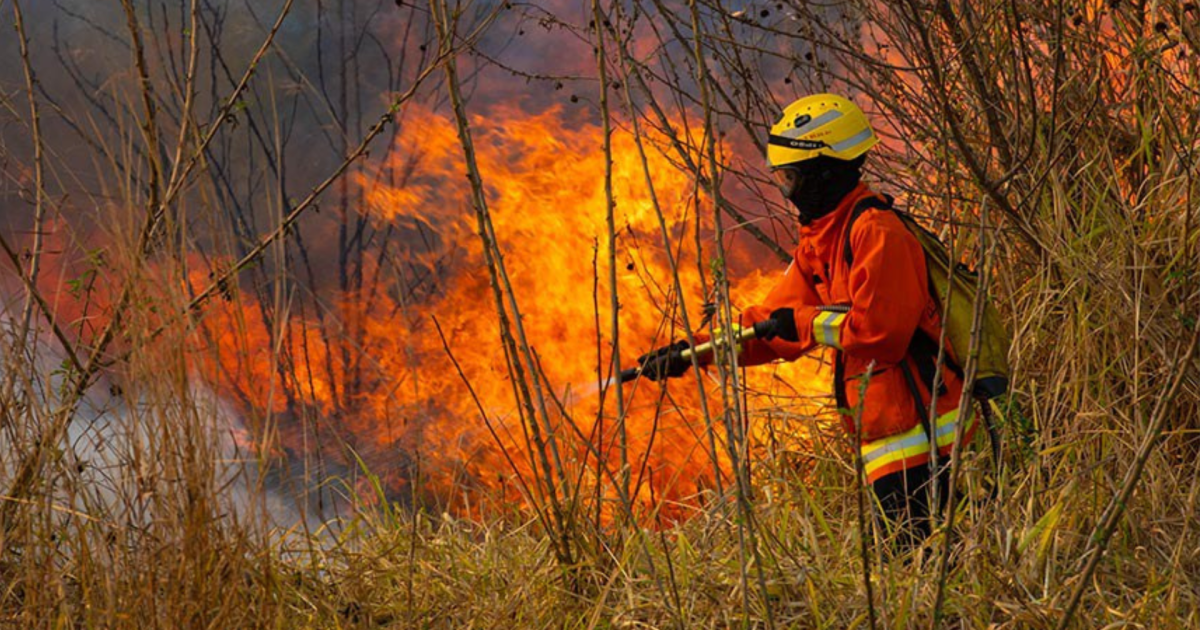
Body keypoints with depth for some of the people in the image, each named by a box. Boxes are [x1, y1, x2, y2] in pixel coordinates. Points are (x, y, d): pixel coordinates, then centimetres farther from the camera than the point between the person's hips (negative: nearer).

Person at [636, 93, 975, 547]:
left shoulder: (876, 232, -15)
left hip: (920, 430, -10)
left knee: (923, 545, -12)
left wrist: (806, 323, -11)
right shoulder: (818, 244, 17)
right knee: (914, 548, 10)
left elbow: (879, 329, -21)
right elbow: (771, 323, 19)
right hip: (885, 440, 10)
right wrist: (691, 350, 10)